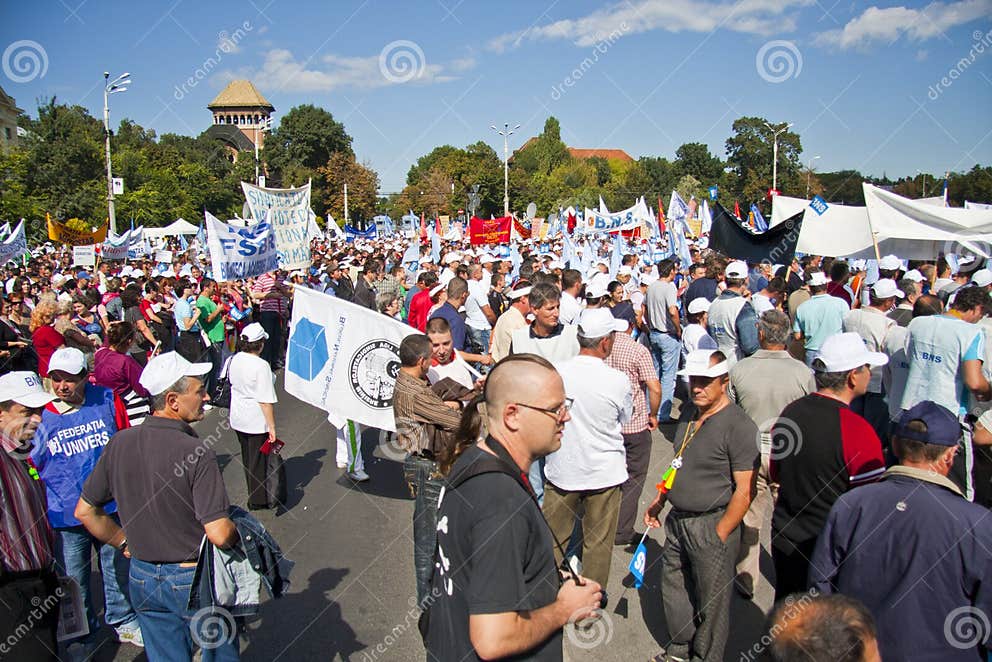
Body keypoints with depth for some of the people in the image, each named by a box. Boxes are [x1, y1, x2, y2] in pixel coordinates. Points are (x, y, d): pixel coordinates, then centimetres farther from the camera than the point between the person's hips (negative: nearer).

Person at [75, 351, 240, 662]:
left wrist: (126, 543, 13)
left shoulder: (121, 443, -7)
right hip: (196, 581, -5)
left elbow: (85, 511, 4)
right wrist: (240, 532, -7)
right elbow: (219, 534, -27)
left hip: (142, 578, 6)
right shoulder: (196, 453, -25)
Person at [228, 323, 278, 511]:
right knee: (258, 460, 8)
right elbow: (266, 401, -24)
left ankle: (253, 494, 38)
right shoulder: (261, 366, -24)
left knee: (247, 458, 22)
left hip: (237, 419, 7)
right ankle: (258, 500, 19)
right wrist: (272, 427, -18)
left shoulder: (233, 360, -3)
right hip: (257, 422, -7)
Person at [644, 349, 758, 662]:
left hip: (712, 525, -7)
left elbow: (745, 490, -19)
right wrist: (659, 501, 14)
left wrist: (719, 536, -17)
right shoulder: (689, 414, 6)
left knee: (711, 601, 9)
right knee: (673, 589, 19)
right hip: (677, 519, 7)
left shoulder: (738, 425, -18)